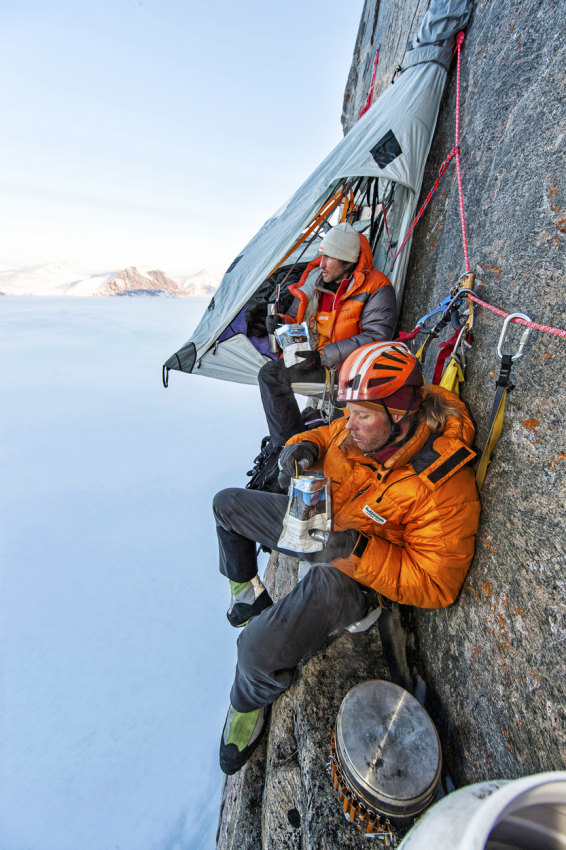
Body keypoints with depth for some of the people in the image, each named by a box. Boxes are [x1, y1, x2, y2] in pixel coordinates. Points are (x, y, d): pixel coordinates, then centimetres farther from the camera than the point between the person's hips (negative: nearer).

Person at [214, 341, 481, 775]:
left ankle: (249, 705, 13)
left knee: (260, 647, -27)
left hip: (354, 575, -7)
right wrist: (303, 447, -19)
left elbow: (434, 586, -24)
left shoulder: (446, 488, -31)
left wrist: (356, 549, -35)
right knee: (227, 503, 19)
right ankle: (246, 587, 39)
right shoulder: (362, 429, -15)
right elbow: (326, 435, 5)